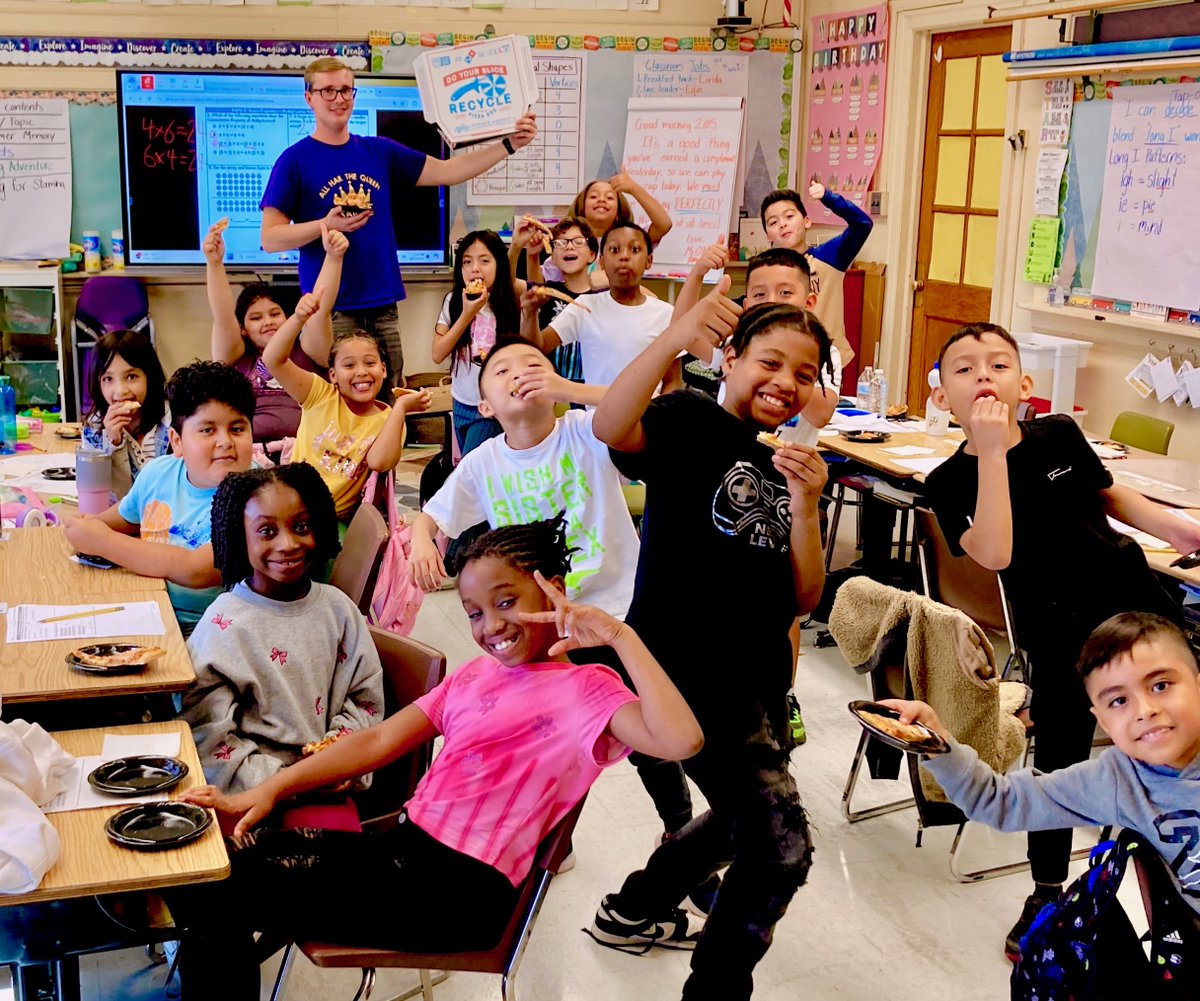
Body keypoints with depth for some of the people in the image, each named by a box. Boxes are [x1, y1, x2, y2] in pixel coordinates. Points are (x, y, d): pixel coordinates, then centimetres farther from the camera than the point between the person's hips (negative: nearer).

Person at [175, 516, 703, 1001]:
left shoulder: (585, 690, -7)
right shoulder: (475, 674, 15)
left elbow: (681, 740, -27)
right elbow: (377, 741, 10)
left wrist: (620, 635, -22)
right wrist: (271, 789, 0)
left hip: (462, 893, -7)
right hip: (406, 843, 7)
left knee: (221, 895, -10)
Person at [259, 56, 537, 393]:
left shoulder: (381, 152, 12)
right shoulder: (295, 160, -1)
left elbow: (447, 171, 10)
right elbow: (270, 238, -4)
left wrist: (509, 144, 0)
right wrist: (326, 225, -19)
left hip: (383, 306, 4)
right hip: (331, 310, -4)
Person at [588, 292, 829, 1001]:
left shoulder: (786, 470, 12)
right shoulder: (691, 423, -7)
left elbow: (803, 600, 4)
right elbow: (612, 429, -31)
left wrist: (804, 504, -11)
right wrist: (676, 337, -44)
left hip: (760, 678, 9)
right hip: (688, 670, -9)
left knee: (745, 823, 28)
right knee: (783, 849, -13)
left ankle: (633, 911, 51)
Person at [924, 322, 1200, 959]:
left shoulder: (1060, 434, -3)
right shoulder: (951, 482, -12)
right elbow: (995, 553, -30)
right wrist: (993, 452, -31)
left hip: (1136, 599, 3)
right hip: (1061, 637, -3)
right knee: (1060, 764, 6)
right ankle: (1046, 896, 28)